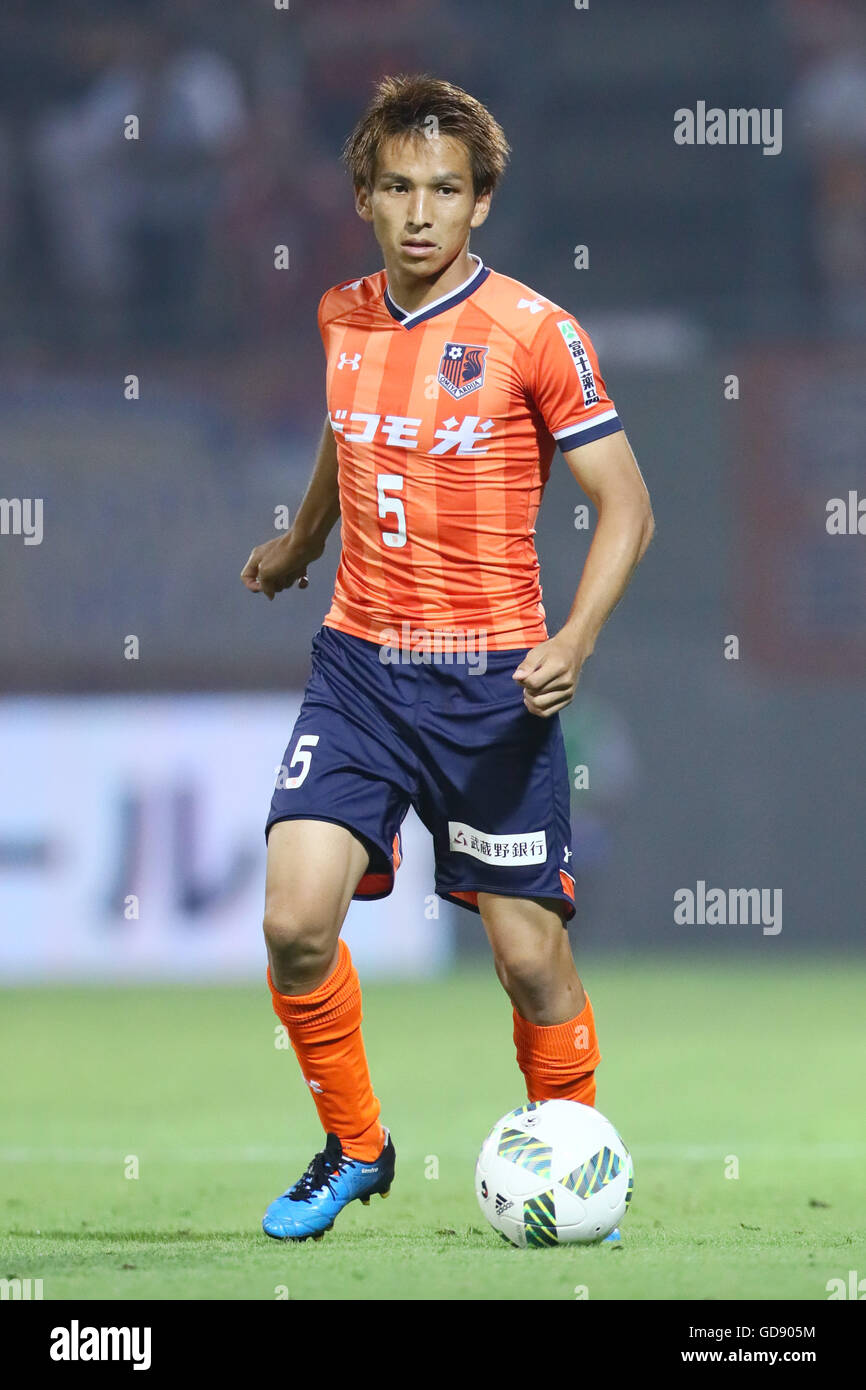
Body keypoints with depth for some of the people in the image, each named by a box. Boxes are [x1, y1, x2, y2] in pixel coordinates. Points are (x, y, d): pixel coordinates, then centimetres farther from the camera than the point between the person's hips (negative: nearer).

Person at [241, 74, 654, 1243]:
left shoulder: (536, 334, -9)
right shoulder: (343, 319, 6)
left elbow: (626, 506, -7)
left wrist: (573, 643, -21)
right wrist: (299, 544, 44)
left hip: (491, 682, -4)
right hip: (357, 664, 4)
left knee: (528, 950, -1)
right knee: (296, 919, -11)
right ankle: (354, 1149, 11)